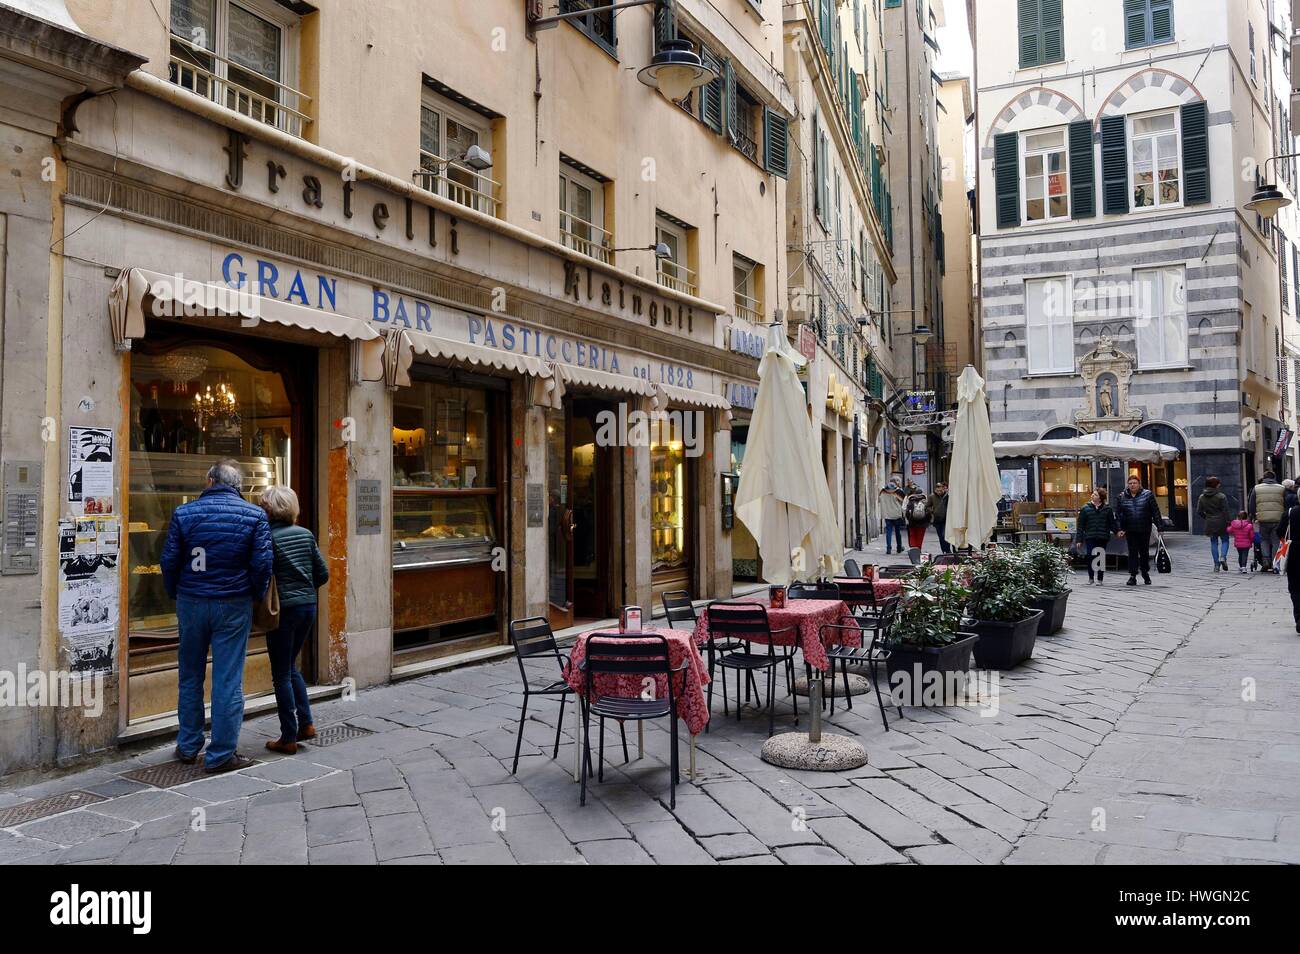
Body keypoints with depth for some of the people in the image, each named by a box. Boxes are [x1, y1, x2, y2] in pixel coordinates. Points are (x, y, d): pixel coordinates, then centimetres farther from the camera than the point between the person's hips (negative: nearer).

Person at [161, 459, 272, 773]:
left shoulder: (184, 513, 1)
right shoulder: (255, 515, -4)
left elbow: (169, 561, 1)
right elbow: (262, 563, -8)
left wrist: (175, 595, 14)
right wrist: (257, 597, 7)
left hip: (191, 603, 2)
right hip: (234, 605, -2)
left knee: (190, 677, 16)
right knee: (228, 680, 1)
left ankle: (188, 747, 25)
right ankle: (221, 754, 5)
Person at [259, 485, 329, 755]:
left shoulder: (268, 537, -12)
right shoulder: (306, 534, 5)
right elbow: (323, 574, 7)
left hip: (283, 609, -6)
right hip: (308, 606, 6)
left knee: (281, 674, 5)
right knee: (291, 667, 22)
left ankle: (289, 738, 9)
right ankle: (305, 723, 18)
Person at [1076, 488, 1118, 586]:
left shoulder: (1107, 509, 6)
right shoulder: (1086, 508, 3)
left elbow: (1112, 522, 7)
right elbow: (1080, 525, 3)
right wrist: (1079, 539, 0)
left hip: (1102, 538, 1)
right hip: (1090, 537, 0)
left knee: (1101, 558, 4)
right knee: (1090, 557, -3)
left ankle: (1100, 579, 14)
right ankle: (1090, 578, 11)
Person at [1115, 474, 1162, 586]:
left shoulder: (1148, 495, -1)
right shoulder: (1122, 497, 3)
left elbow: (1155, 511, -2)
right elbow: (1118, 514, 5)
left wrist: (1158, 526, -6)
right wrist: (1120, 529, -2)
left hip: (1145, 530, 0)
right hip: (1130, 531, 0)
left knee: (1144, 552, 11)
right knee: (1133, 552, -2)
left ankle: (1145, 573, 30)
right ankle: (1133, 576, 0)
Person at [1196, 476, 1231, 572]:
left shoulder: (1202, 497, 4)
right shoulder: (1221, 496, -9)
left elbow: (1199, 512, 4)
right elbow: (1225, 511, -11)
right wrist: (1227, 522, -5)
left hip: (1210, 524, 3)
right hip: (1221, 522, -3)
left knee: (1214, 543, 8)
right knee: (1225, 540, 12)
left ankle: (1216, 565, 7)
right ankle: (1223, 557, -12)